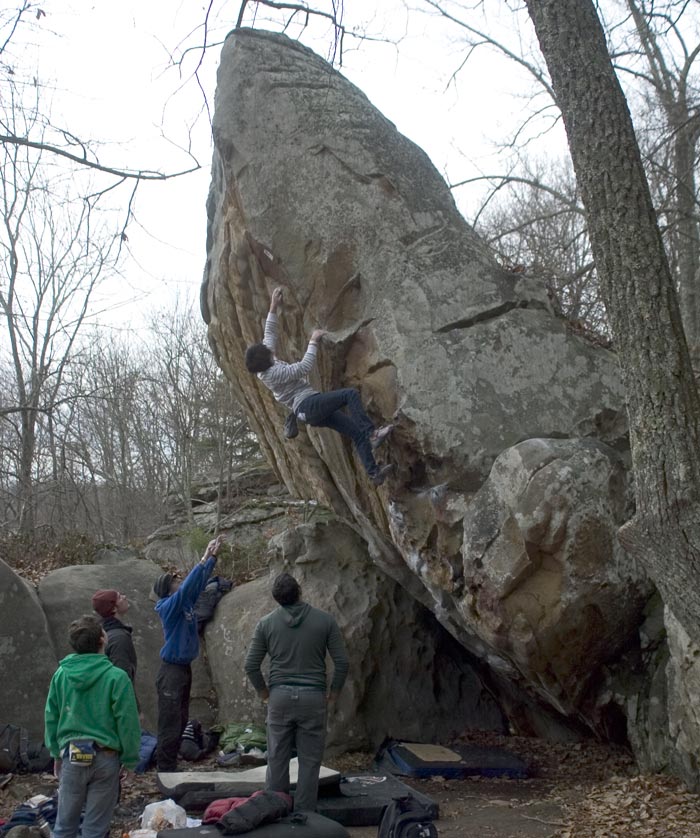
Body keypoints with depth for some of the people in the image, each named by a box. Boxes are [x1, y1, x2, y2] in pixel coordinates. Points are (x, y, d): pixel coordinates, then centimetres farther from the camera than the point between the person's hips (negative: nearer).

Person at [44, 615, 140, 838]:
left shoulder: (60, 674, -3)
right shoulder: (116, 677, -15)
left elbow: (51, 717, 6)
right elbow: (127, 722, -12)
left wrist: (56, 753, 18)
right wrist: (129, 760, 0)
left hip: (71, 755, 3)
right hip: (105, 758, -3)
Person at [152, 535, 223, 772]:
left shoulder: (186, 603, 9)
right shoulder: (168, 606, -14)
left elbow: (198, 583, 11)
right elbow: (187, 586, -26)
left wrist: (213, 557, 4)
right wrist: (204, 559, -27)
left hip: (185, 668, 9)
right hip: (171, 670, -9)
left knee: (181, 722, 14)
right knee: (170, 724, -6)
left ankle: (171, 768, 22)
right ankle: (165, 770, -1)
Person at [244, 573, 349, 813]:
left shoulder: (266, 623, -1)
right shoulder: (324, 620, -4)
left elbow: (251, 665, 1)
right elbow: (342, 662, -4)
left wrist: (263, 691, 15)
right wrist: (334, 691, 9)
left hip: (279, 697, 1)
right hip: (313, 698, -1)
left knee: (277, 759, 10)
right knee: (309, 761, 6)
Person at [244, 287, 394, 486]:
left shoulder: (264, 365, 11)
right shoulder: (274, 373, -16)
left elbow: (270, 334, 19)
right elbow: (304, 367, -19)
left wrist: (273, 307, 16)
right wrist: (313, 342, -9)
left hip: (310, 413, 9)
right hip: (309, 405, -9)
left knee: (358, 433, -2)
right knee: (350, 393, -22)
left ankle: (374, 472, -8)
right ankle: (372, 433, -28)